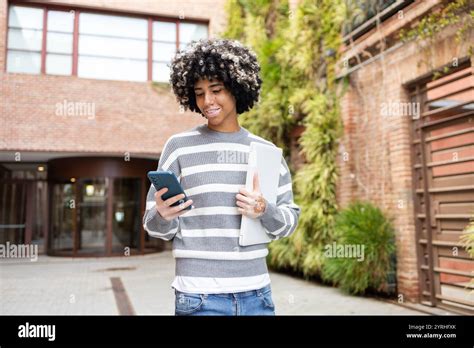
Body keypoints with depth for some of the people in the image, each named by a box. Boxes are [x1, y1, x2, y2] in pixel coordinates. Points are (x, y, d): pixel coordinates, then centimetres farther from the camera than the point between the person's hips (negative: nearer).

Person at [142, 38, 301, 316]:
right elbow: (157, 227, 0)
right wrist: (162, 216, -21)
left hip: (256, 293, 3)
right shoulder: (179, 147, -3)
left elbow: (290, 221, 7)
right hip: (199, 296, -2)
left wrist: (264, 212, -13)